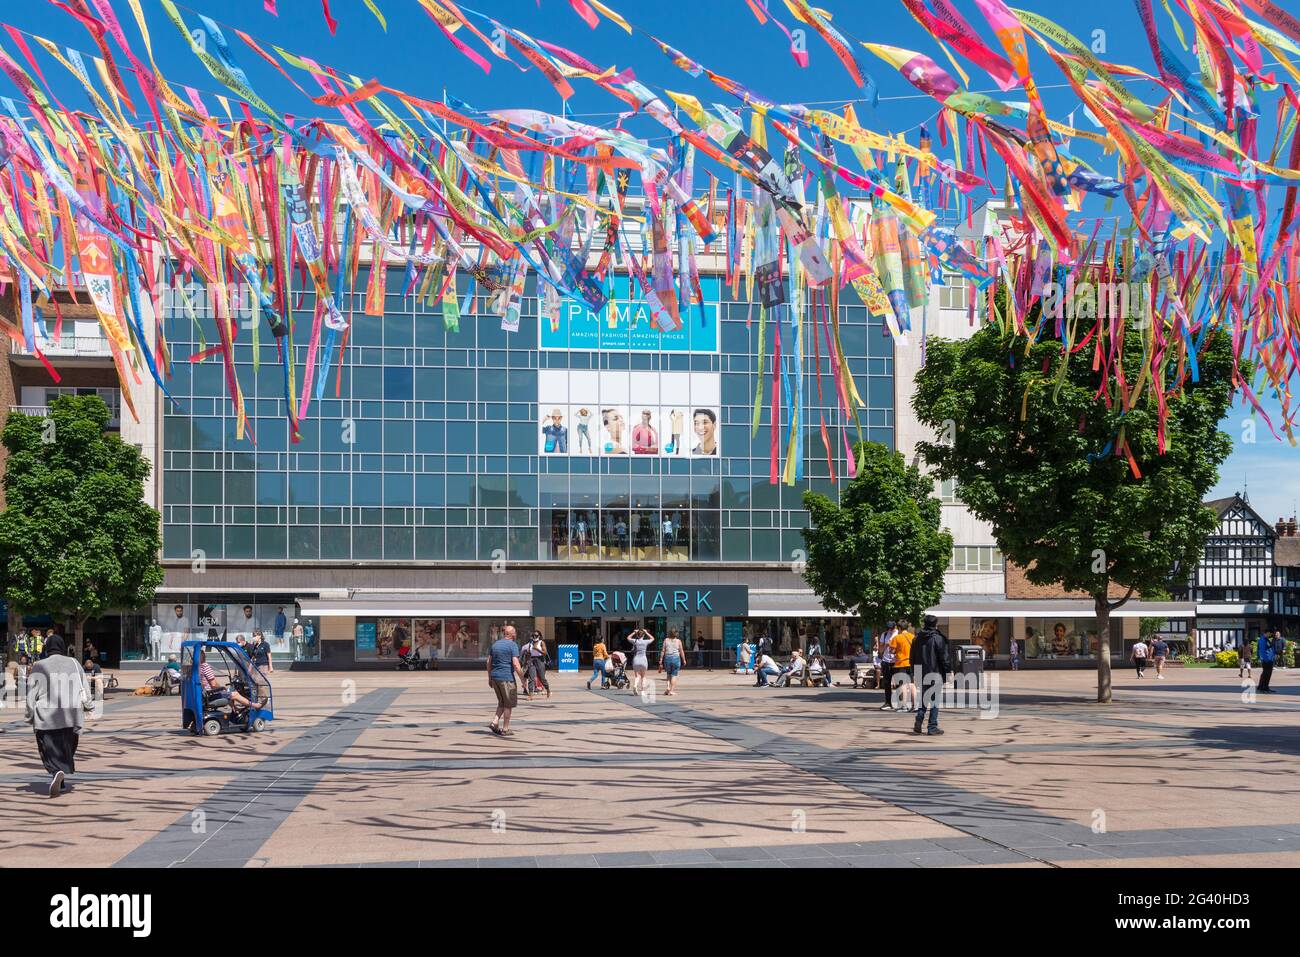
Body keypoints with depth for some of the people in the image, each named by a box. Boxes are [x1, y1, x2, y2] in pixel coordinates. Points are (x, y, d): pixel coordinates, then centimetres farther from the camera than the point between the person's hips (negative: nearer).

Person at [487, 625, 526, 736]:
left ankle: (495, 723, 4)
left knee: (502, 702, 19)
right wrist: (523, 680, -10)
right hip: (507, 677, -6)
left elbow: (489, 662, 13)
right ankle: (505, 729, 8)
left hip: (495, 677, 6)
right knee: (508, 704, 5)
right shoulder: (512, 645, -9)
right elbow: (516, 665, -16)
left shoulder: (495, 644, 11)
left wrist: (490, 678, 20)